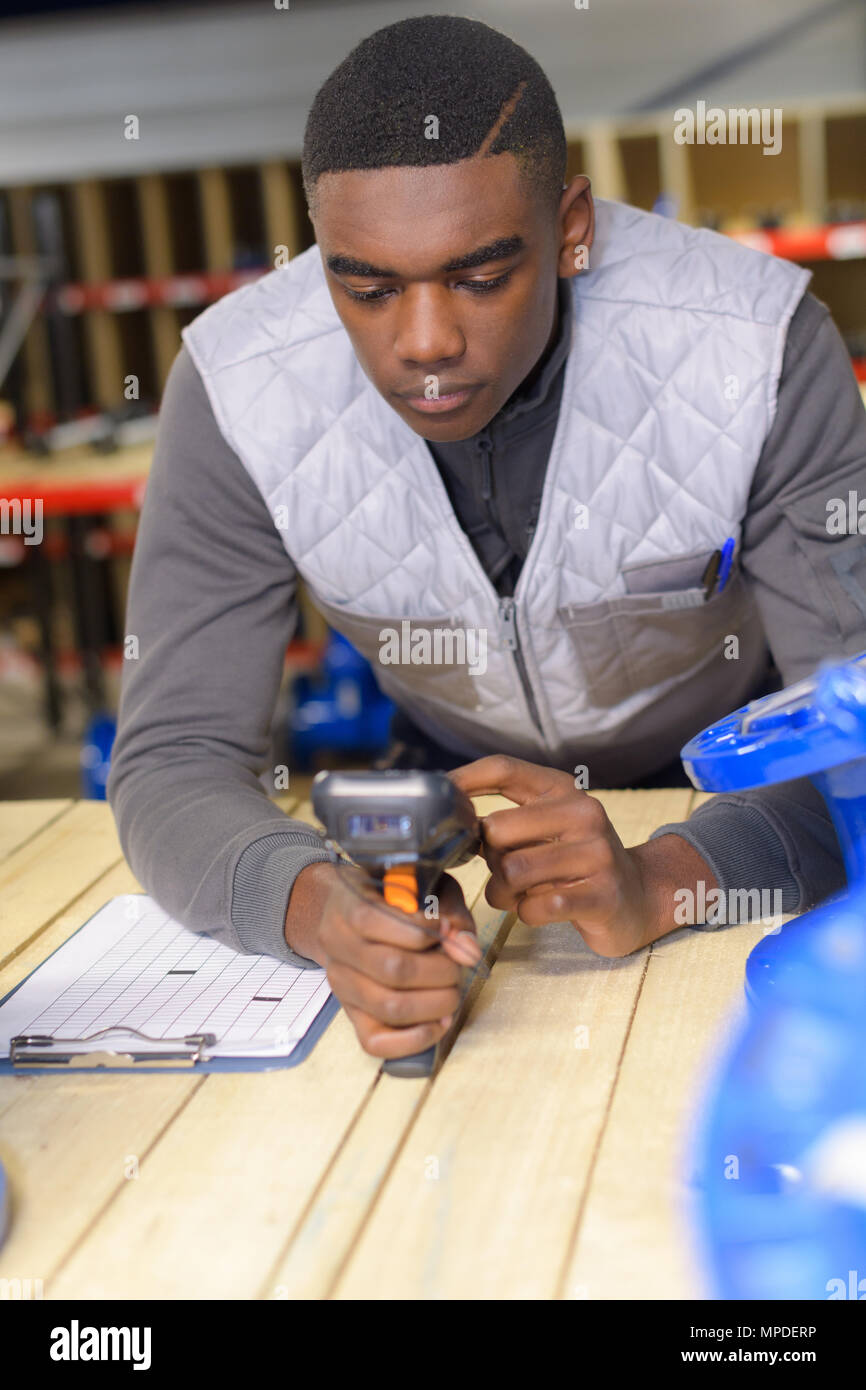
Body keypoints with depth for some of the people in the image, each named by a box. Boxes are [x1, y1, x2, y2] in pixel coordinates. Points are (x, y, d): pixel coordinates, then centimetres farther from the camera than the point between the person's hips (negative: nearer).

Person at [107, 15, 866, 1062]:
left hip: (736, 788, -1)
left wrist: (660, 883, -47)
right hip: (454, 777, 2)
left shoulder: (761, 345, -28)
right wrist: (315, 906, -46)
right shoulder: (236, 388, -25)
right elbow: (174, 758, -23)